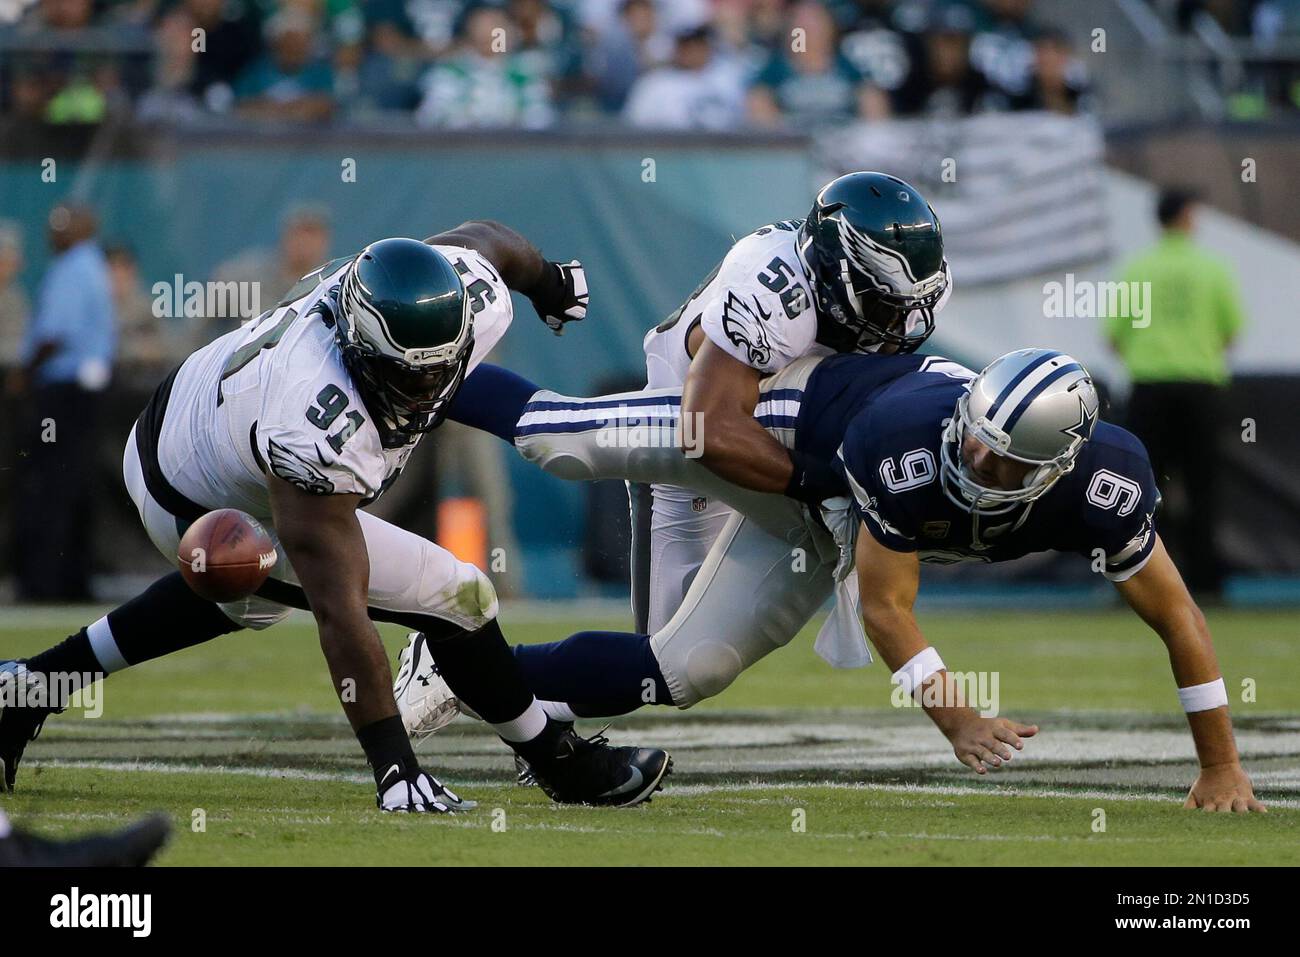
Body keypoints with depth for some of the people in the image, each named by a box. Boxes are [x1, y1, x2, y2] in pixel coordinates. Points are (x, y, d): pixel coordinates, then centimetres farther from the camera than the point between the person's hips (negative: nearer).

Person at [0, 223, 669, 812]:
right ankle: (563, 767, 15)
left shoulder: (472, 295, -28)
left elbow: (486, 238, -2)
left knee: (250, 600, 36)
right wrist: (393, 764, -42)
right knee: (457, 601, -9)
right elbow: (339, 611, -43)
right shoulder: (315, 437, -47)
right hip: (203, 508, -8)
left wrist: (551, 283, 22)